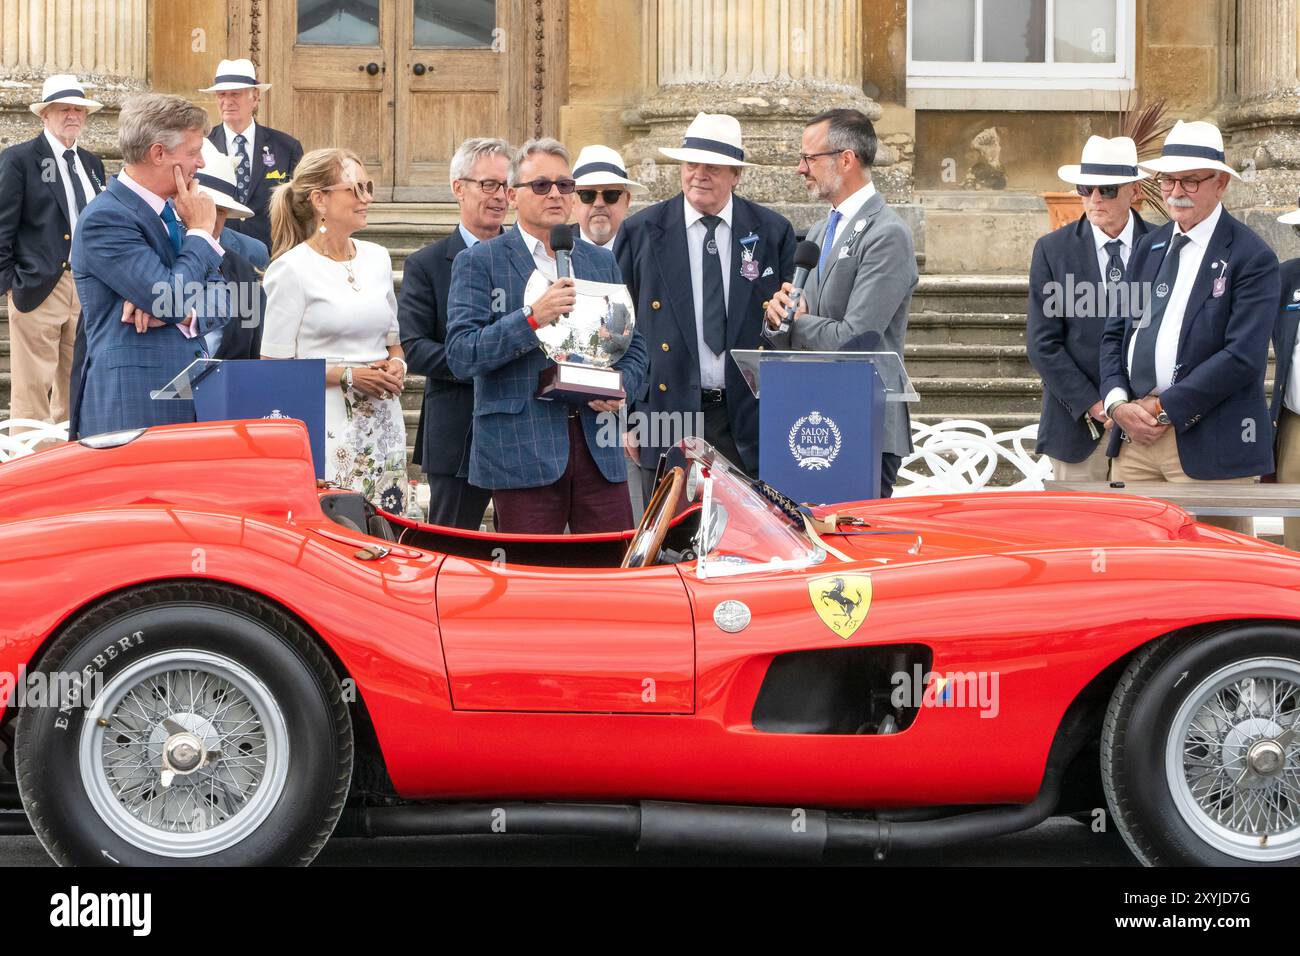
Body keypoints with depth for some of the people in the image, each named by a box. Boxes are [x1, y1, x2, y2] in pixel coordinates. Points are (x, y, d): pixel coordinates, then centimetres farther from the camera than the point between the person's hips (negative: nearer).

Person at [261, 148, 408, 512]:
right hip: (329, 428, -6)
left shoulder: (377, 258, 13)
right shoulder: (293, 269, -5)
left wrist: (396, 366, 3)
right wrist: (347, 376, -15)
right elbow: (274, 366, -7)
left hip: (384, 425, 6)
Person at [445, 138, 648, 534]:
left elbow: (633, 347, 21)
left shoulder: (602, 262, 17)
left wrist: (620, 386, -2)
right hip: (521, 452, -4)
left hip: (598, 450, 4)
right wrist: (532, 318, -19)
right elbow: (461, 355, -8)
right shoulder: (478, 262, 2)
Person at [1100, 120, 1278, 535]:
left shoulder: (1251, 257, -6)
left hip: (1210, 445, -6)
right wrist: (1118, 403, -3)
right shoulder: (1149, 247, 15)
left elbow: (1243, 356, -15)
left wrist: (1164, 407, -14)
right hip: (1135, 437, 6)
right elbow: (1114, 332, 15)